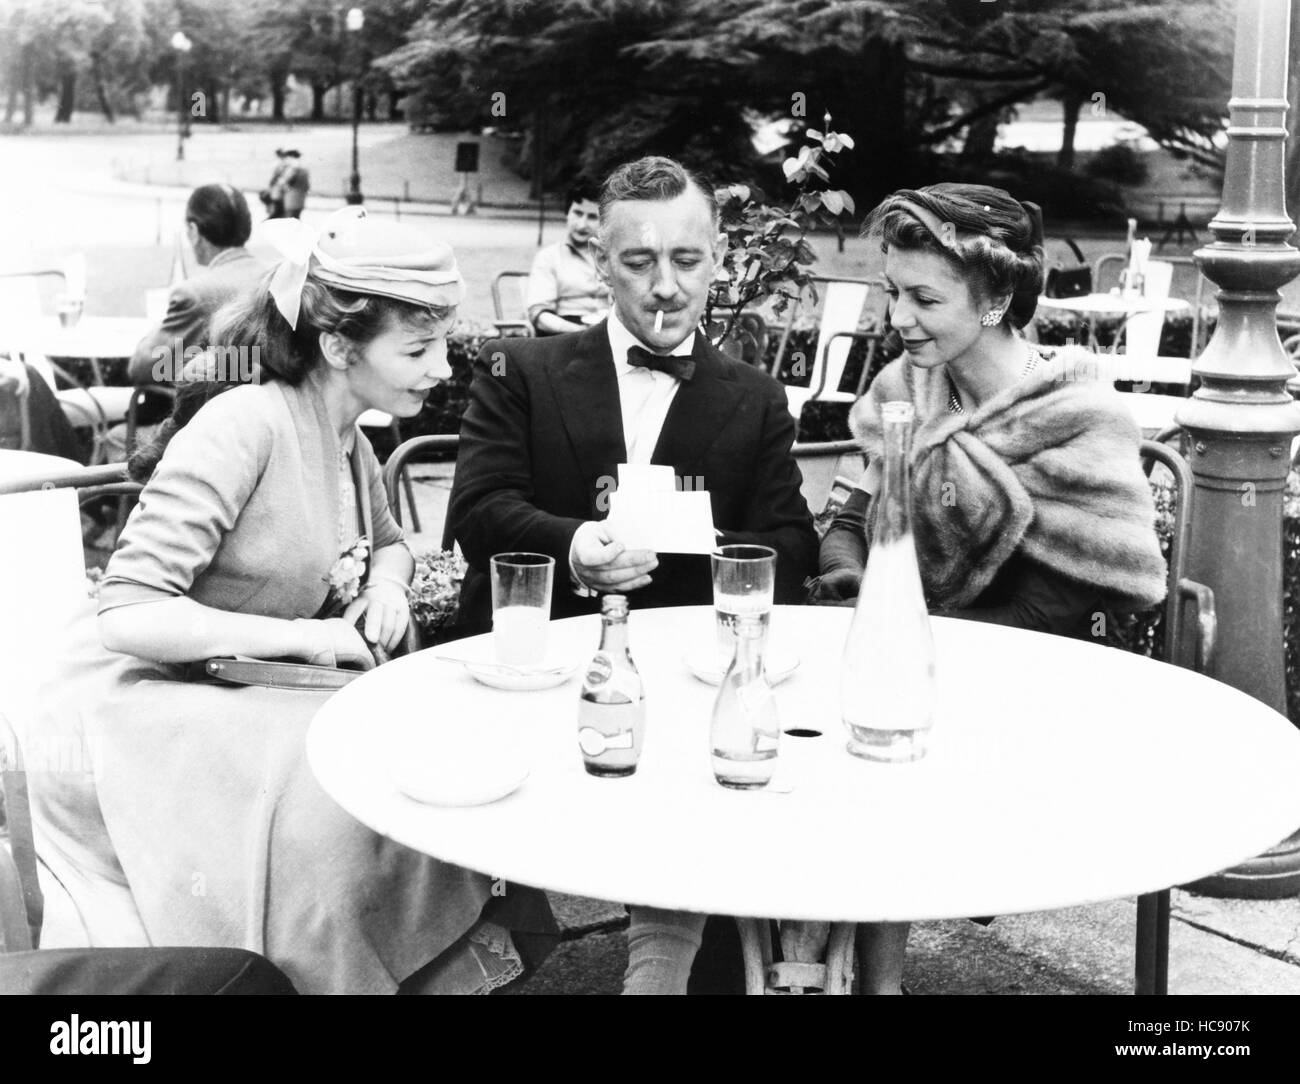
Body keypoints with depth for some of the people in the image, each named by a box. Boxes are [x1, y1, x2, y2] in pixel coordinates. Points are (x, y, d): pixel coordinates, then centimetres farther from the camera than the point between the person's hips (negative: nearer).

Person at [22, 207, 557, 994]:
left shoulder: (347, 438, 5)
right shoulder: (244, 425, -21)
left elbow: (390, 544, 25)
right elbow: (129, 616, -25)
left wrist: (387, 585, 1)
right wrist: (306, 637, -24)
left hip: (241, 698, 8)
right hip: (139, 711, -8)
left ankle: (442, 952, 4)